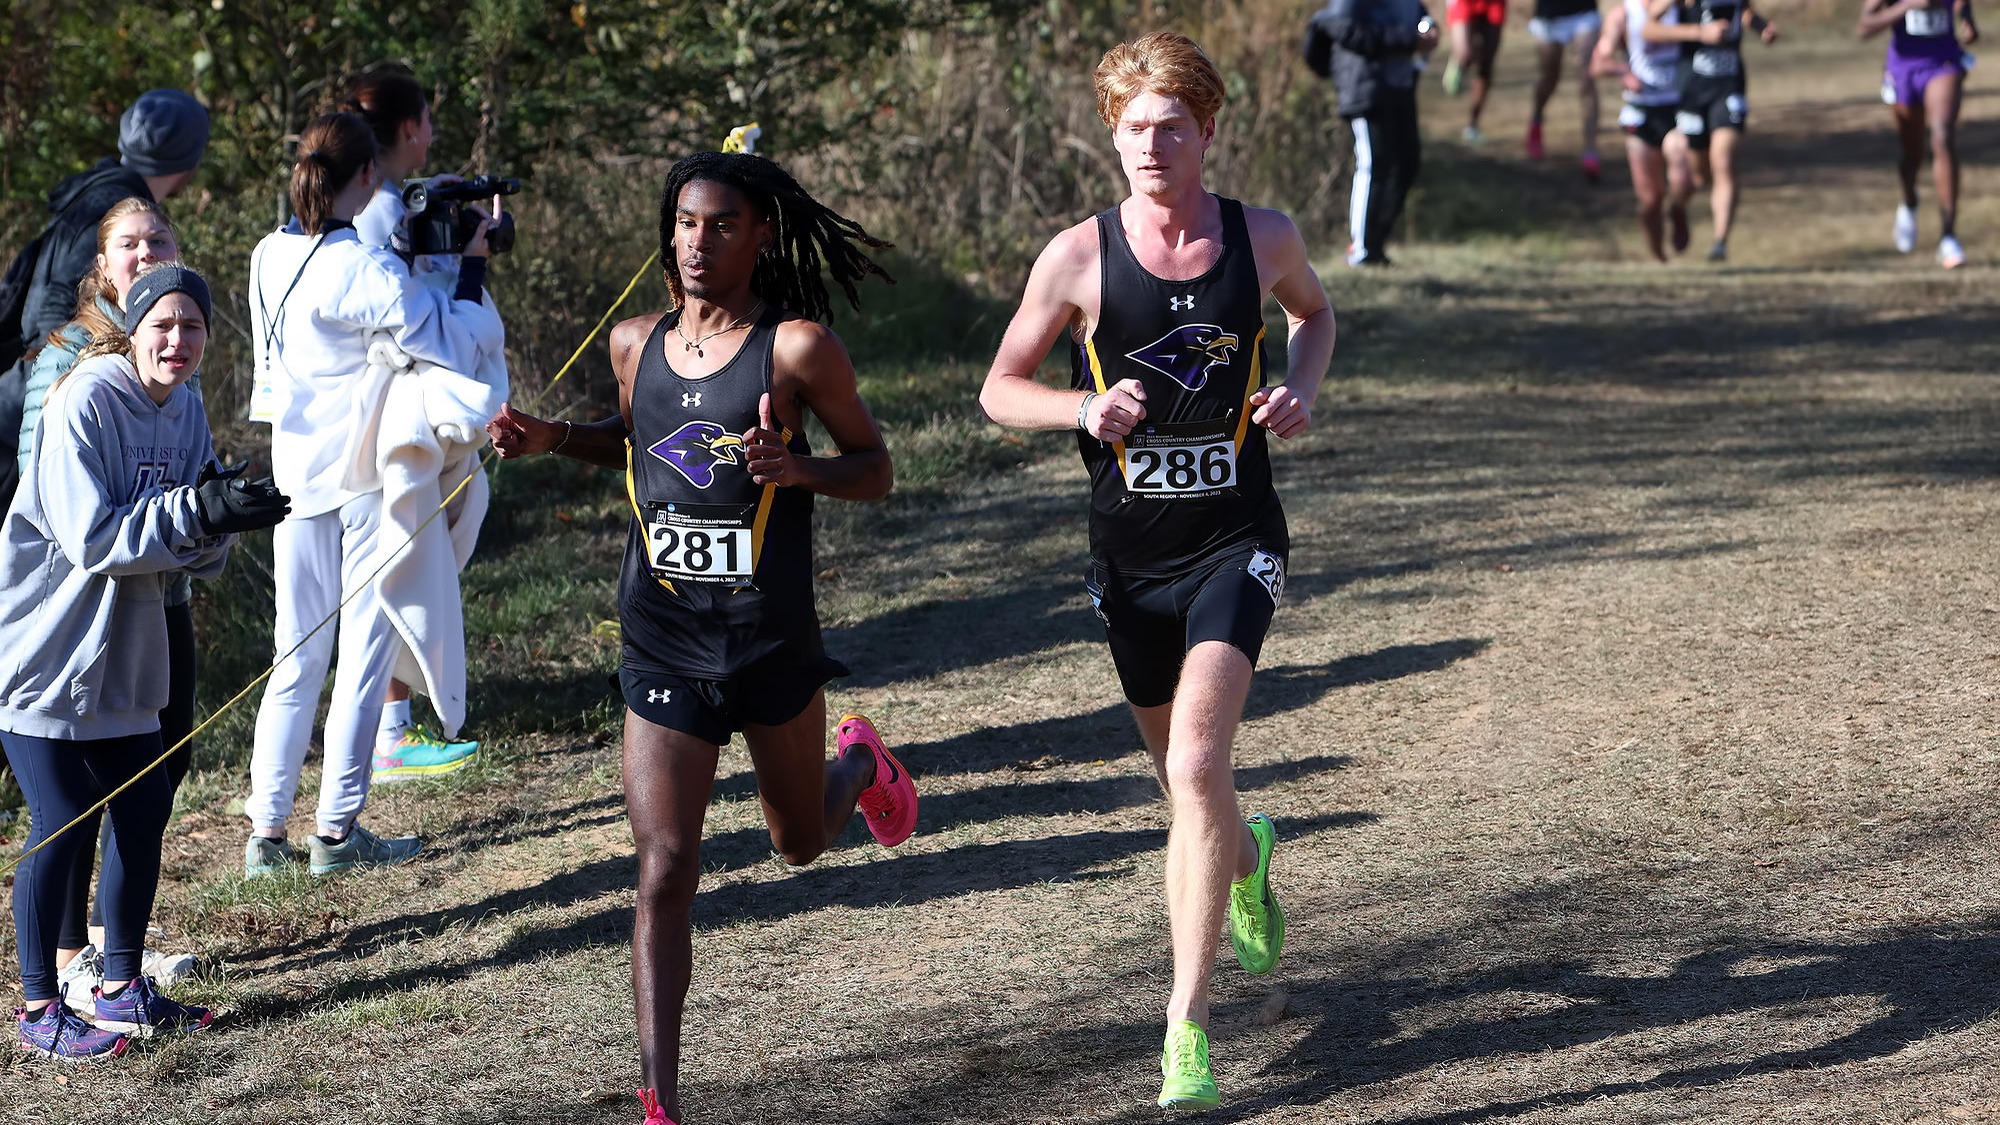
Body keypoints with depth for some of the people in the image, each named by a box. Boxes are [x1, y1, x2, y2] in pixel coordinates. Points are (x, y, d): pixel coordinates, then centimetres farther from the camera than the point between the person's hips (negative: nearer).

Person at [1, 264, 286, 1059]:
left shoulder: (184, 411, 4)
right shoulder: (85, 402, -19)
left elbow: (199, 558, 4)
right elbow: (91, 538, -25)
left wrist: (219, 518, -18)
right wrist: (197, 511, -32)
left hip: (121, 653, 8)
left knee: (144, 809, 10)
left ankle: (120, 990, 25)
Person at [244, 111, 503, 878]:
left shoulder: (272, 258, 4)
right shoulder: (365, 270, -18)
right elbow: (462, 341, -18)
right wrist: (471, 262, -5)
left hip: (298, 475, 6)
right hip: (369, 477, -6)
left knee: (296, 655, 11)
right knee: (365, 652, 3)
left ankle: (266, 831, 10)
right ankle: (337, 831, 6)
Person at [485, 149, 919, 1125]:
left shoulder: (797, 346, -11)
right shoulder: (636, 343, 3)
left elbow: (874, 468, -4)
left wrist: (799, 469, -24)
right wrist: (552, 439, 5)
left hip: (772, 639, -2)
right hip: (663, 644, 2)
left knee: (802, 840, 22)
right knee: (665, 870, -8)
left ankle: (859, 764, 59)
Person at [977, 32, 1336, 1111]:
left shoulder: (1263, 238, -4)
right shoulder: (1078, 256, -7)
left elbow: (1314, 310, 20)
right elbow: (999, 390, 1)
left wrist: (1303, 388, -1)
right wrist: (1085, 408, -19)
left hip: (1235, 543, -2)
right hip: (1130, 552, 2)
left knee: (1197, 767, -20)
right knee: (1181, 775, 16)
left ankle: (1187, 1023, -15)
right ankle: (1246, 856, 55)